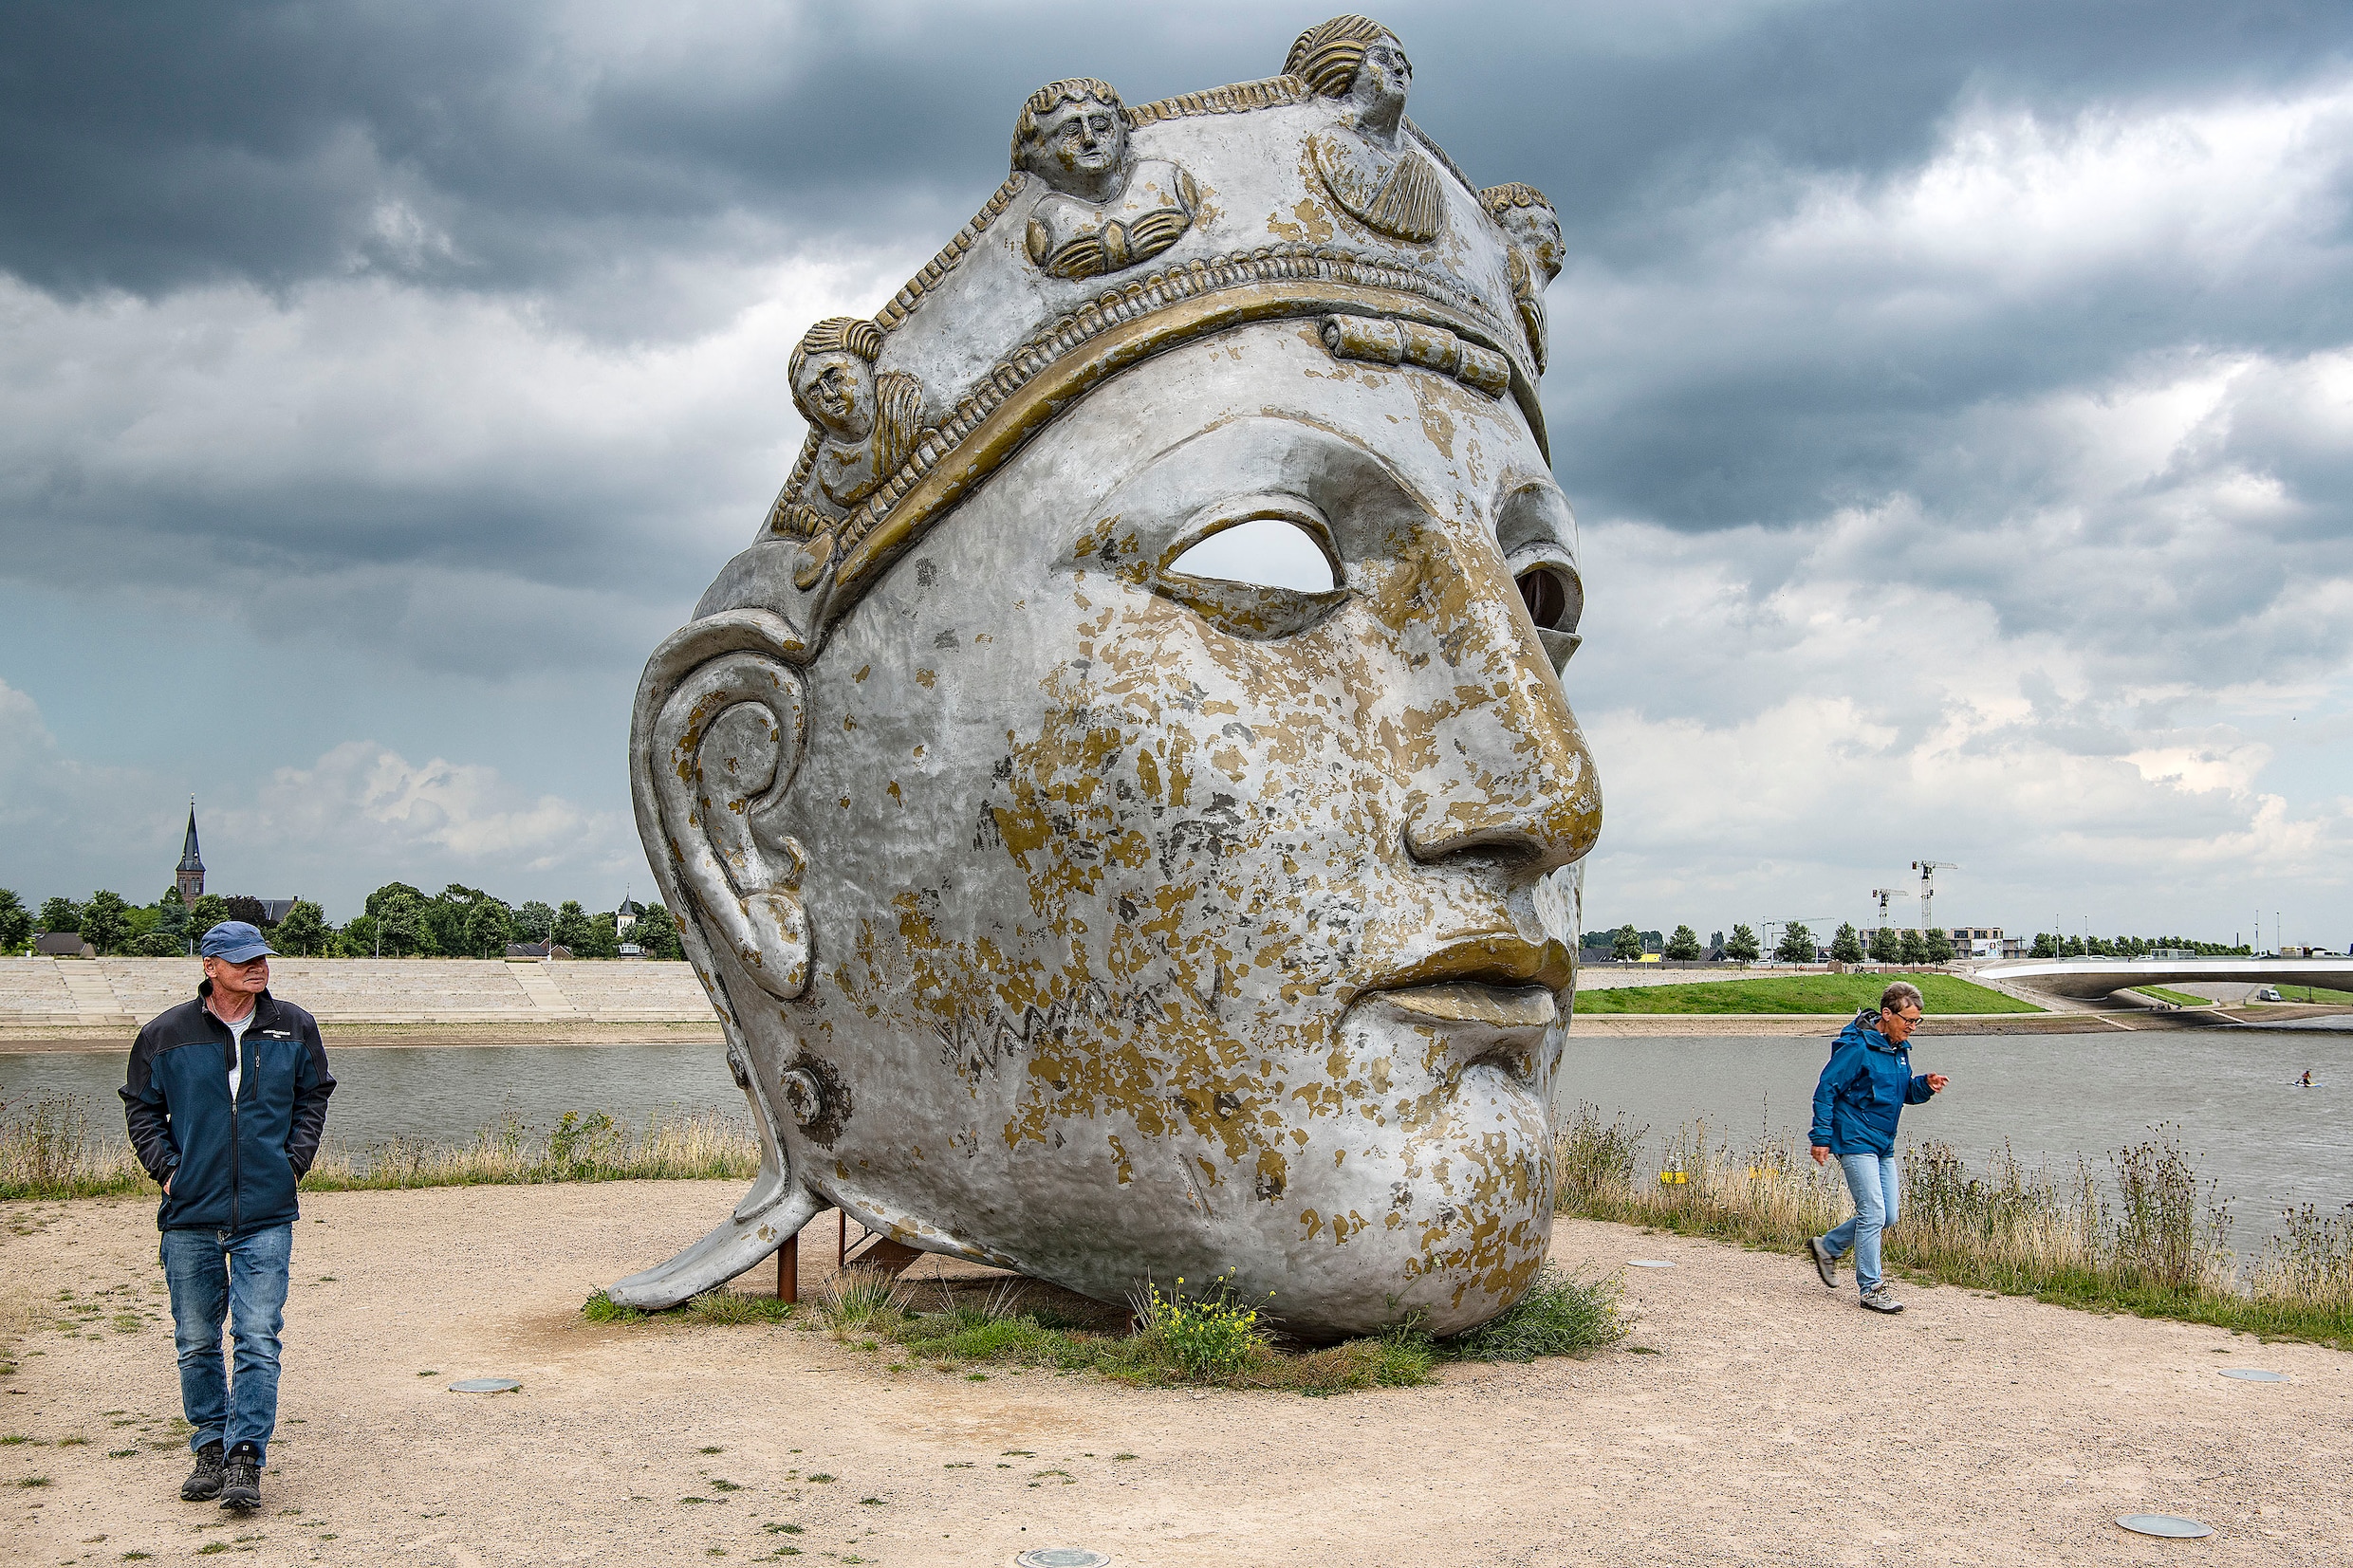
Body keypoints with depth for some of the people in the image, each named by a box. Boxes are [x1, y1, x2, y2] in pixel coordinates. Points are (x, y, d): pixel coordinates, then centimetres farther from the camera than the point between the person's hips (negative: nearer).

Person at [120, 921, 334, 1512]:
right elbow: (141, 1106, 12)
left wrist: (295, 1159, 5)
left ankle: (246, 1460, -3)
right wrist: (166, 1167, 0)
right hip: (190, 1217, 1)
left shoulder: (295, 1029, 4)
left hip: (267, 1217, 0)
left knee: (258, 1340, -8)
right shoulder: (165, 1035, 0)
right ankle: (211, 1448, 24)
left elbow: (313, 1096, 17)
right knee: (197, 1342, 9)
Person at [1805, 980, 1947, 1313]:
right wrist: (1821, 1137, -17)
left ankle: (1827, 1247, 27)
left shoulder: (1899, 1049, 10)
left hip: (1884, 1147, 9)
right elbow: (1826, 1089, -15)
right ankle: (1871, 1288, 0)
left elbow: (1905, 1092, 20)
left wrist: (1926, 1085, -3)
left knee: (1887, 1216, 9)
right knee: (1873, 1214, -10)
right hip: (1855, 1143, -9)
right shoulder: (1857, 1047, -16)